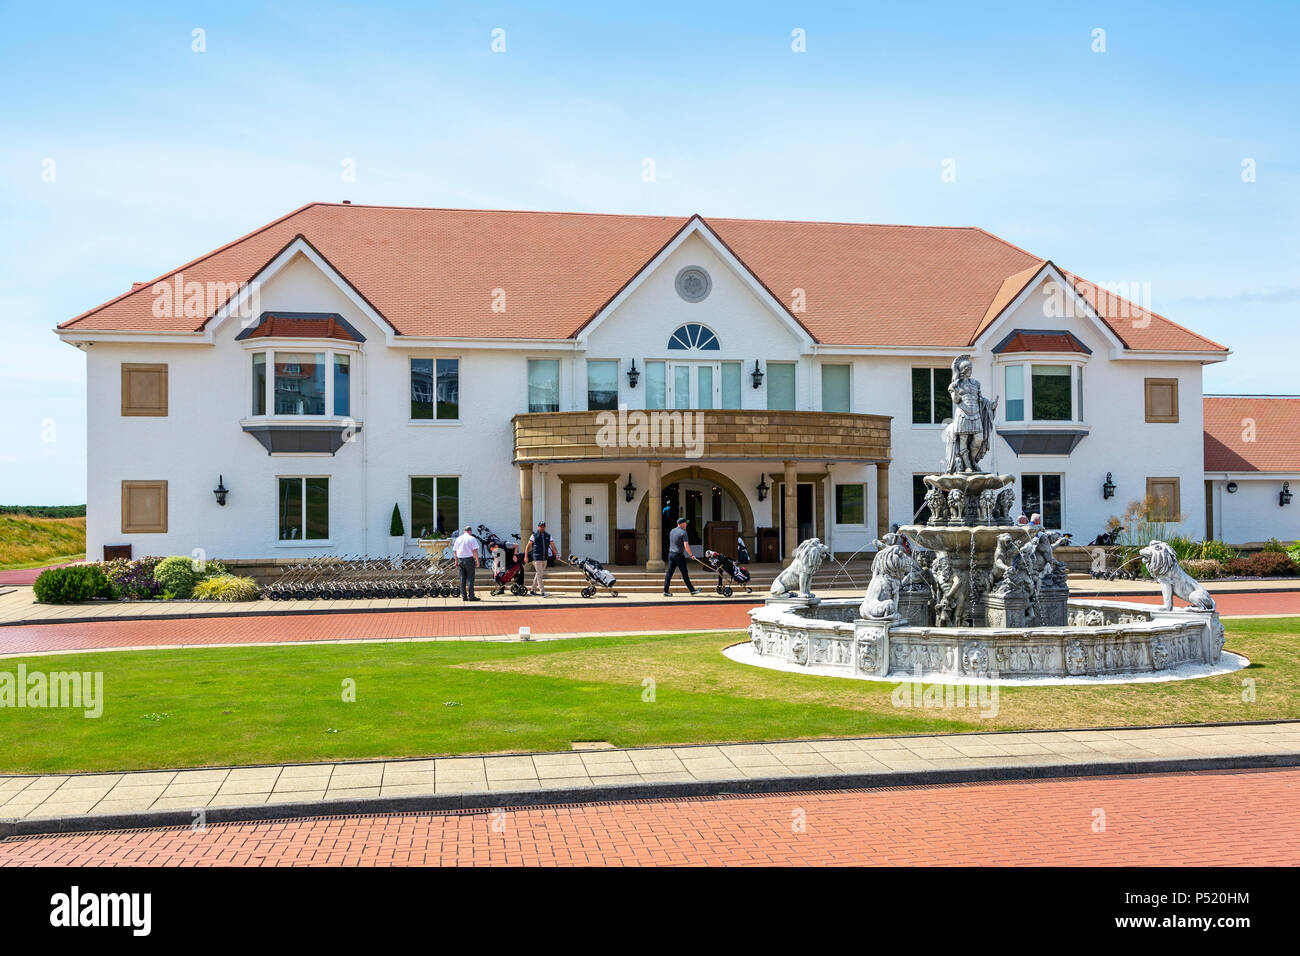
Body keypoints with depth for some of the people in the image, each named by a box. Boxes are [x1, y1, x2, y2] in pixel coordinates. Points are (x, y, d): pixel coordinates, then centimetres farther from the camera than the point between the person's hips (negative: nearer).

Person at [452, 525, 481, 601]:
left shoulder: (458, 539, 9)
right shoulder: (472, 538, -5)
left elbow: (454, 551, 12)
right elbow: (475, 551, -13)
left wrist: (456, 561, 20)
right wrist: (477, 560, -7)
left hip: (460, 559, 5)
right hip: (469, 559, -4)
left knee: (462, 578, 8)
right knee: (470, 578, -2)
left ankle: (464, 596, 9)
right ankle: (471, 596, -4)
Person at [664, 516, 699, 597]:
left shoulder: (672, 531, 10)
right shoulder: (683, 533, -13)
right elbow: (686, 546, -19)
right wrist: (691, 554, -9)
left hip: (671, 554, 7)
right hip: (679, 555, -7)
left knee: (669, 573, 5)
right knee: (685, 574, 2)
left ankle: (666, 591, 3)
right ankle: (692, 590, 10)